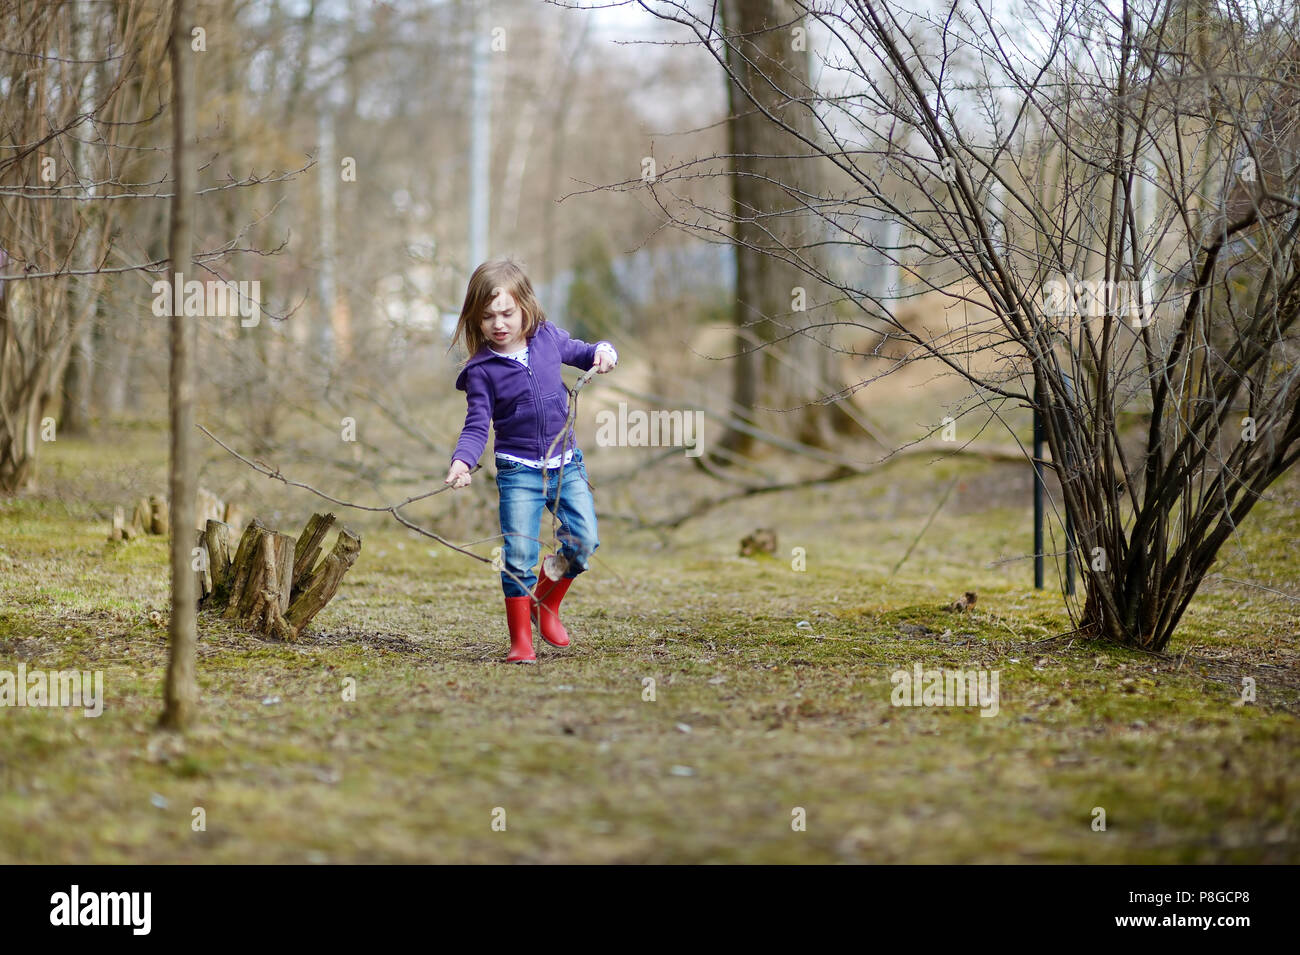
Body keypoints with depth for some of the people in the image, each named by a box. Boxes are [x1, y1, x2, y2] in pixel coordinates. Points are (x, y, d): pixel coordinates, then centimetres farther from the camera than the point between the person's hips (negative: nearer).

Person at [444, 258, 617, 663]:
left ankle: (546, 603, 21)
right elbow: (477, 426, -8)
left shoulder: (548, 338, 2)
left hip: (566, 462, 3)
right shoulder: (482, 370, -8)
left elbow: (580, 353, 22)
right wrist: (462, 461, -26)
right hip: (519, 470, -3)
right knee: (518, 555, -9)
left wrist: (603, 351, 0)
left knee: (584, 540, -5)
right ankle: (520, 640, 2)